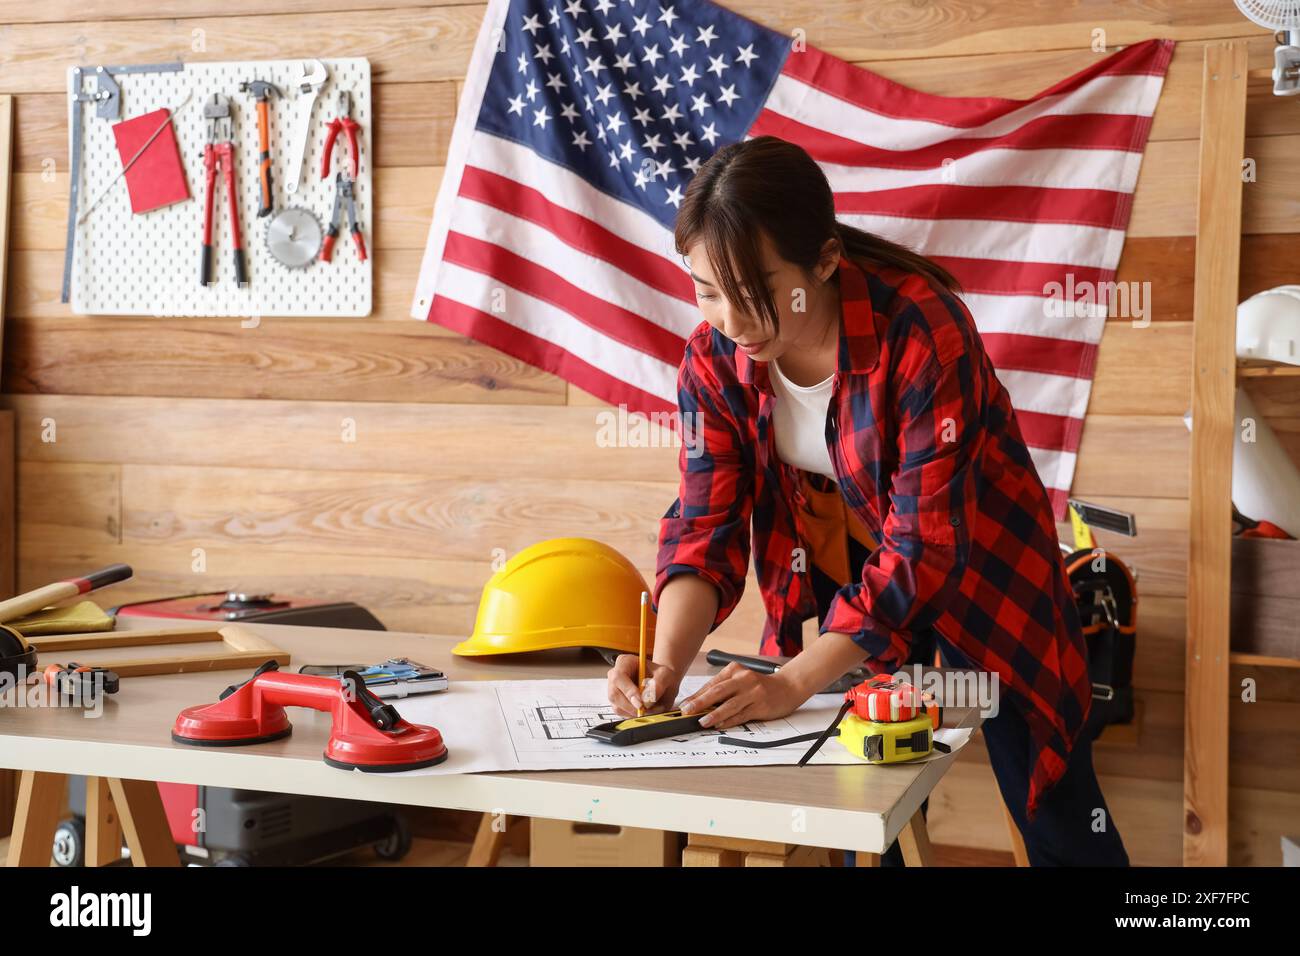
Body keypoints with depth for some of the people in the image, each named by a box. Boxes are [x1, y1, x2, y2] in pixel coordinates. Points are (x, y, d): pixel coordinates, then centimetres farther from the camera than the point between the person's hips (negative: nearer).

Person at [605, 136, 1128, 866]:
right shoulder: (714, 359, -16)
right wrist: (667, 664, -32)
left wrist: (792, 683, -36)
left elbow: (923, 546, -32)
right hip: (844, 567, 4)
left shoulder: (923, 329, -33)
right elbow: (705, 528, -14)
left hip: (977, 562, -4)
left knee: (1057, 818, 5)